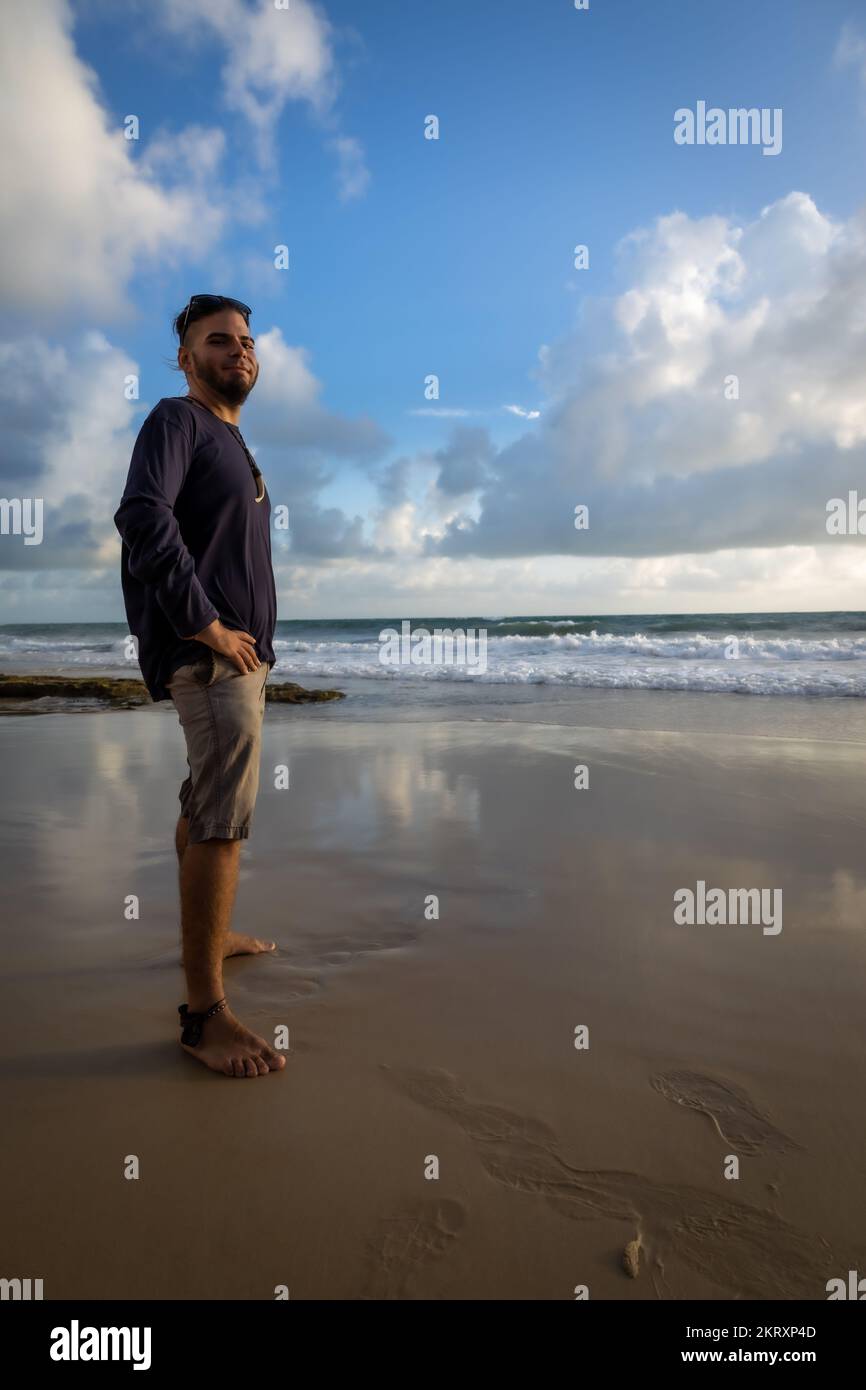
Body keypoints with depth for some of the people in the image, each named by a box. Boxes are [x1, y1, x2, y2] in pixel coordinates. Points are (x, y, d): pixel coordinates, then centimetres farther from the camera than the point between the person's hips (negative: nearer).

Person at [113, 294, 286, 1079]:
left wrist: (252, 636, 16)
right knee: (224, 815, -16)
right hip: (207, 652, -10)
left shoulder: (230, 440, 23)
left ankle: (211, 934, 33)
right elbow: (142, 515, -22)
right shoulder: (176, 420, -5)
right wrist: (207, 624, -22)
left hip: (238, 648, 10)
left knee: (208, 804, 18)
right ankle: (204, 1013, -13)